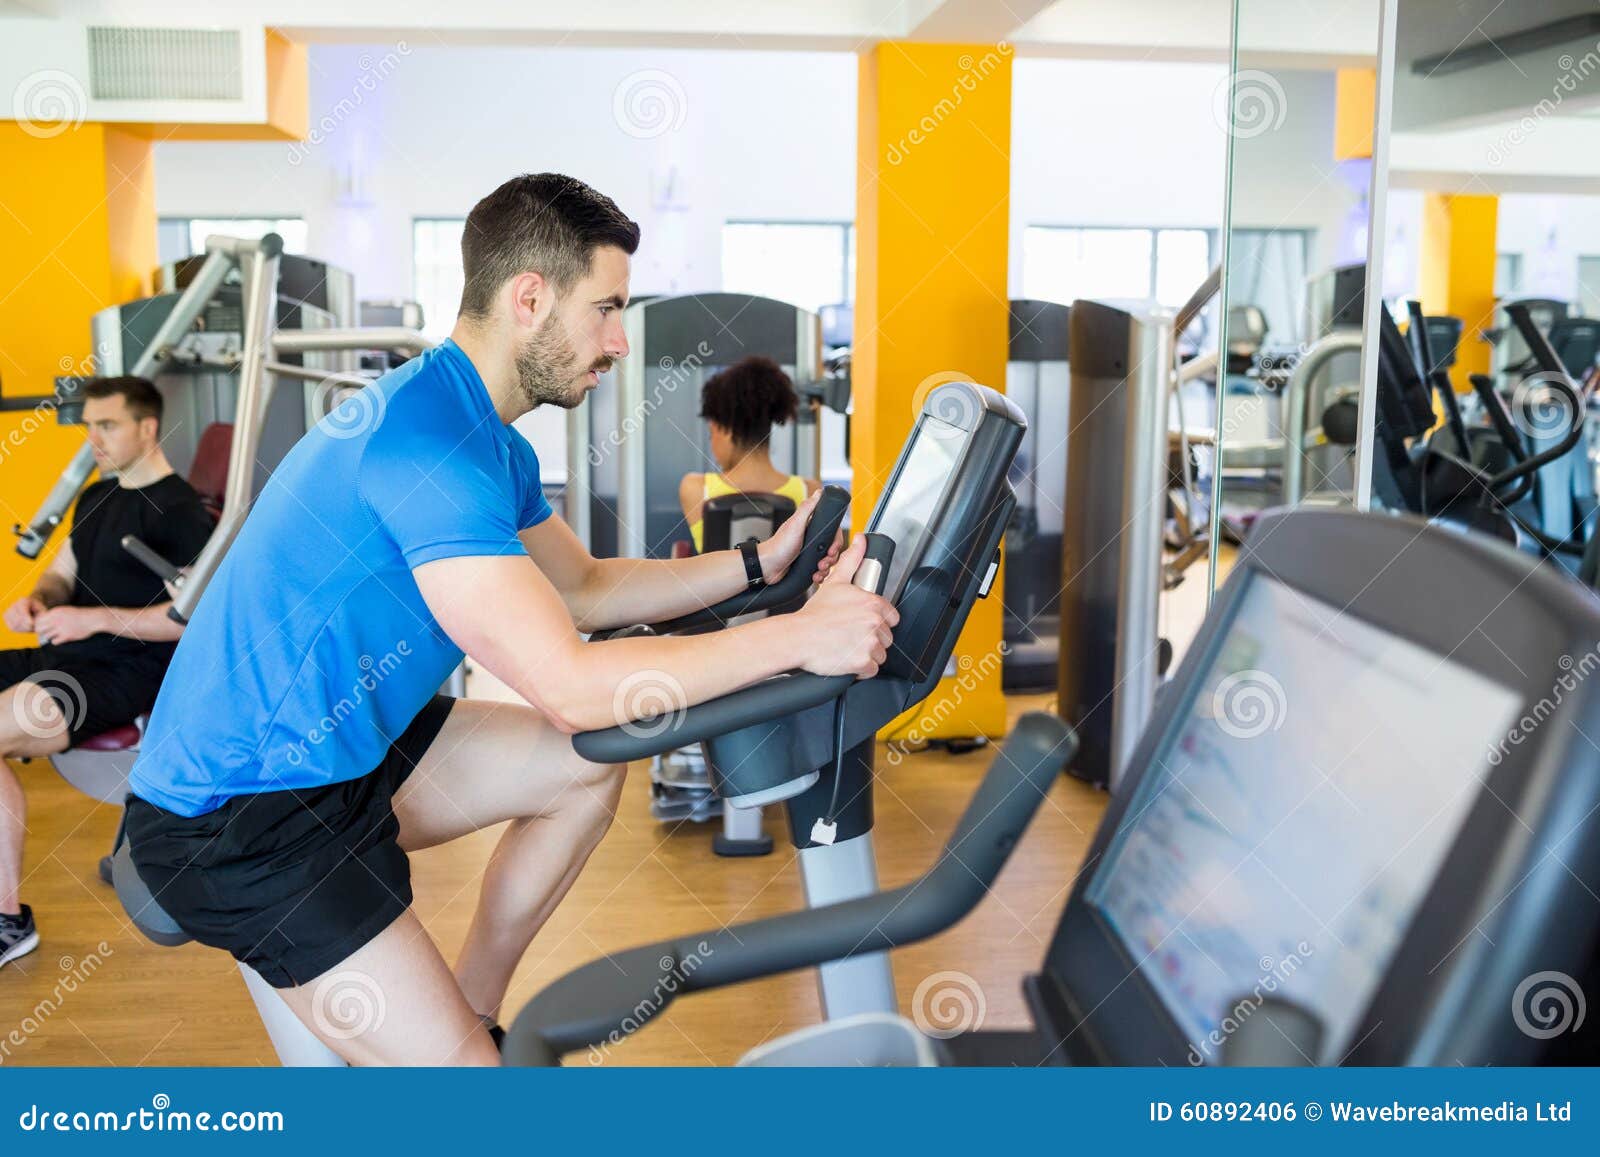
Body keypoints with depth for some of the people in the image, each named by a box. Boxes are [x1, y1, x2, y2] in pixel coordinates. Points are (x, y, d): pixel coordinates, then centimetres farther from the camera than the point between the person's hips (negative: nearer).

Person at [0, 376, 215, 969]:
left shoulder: (179, 510, -10)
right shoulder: (97, 497, 18)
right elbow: (63, 572, 26)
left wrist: (96, 618, -22)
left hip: (127, 673, -9)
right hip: (67, 656, 9)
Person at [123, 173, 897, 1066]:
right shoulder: (429, 442, -27)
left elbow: (586, 589, 16)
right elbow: (571, 687, -30)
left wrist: (758, 566, 5)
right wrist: (799, 638, -26)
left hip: (340, 747, 10)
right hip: (232, 816, -10)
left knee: (589, 765, 13)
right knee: (458, 1067, -15)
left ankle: (475, 1008, 21)